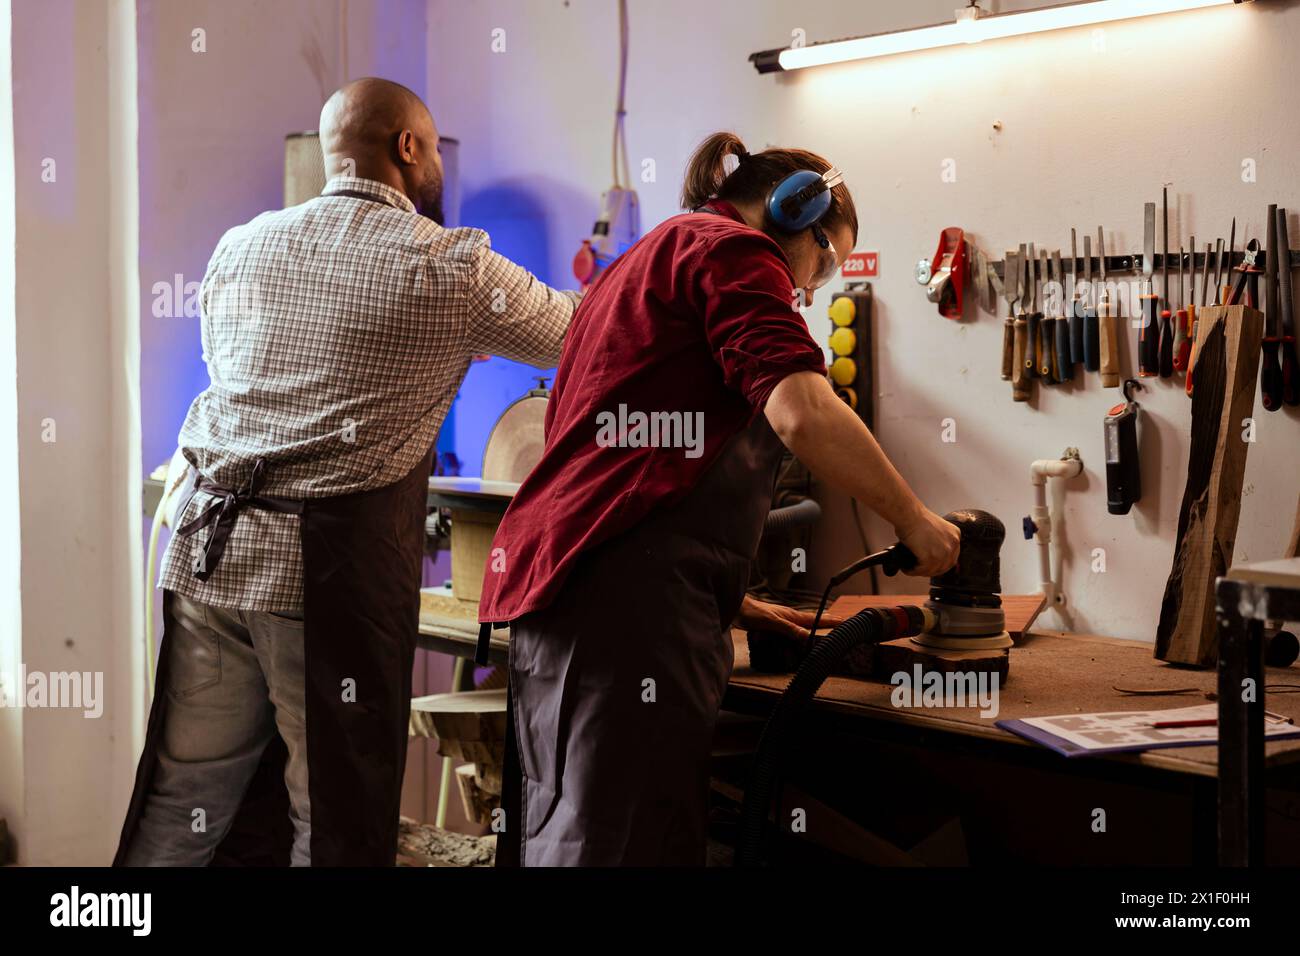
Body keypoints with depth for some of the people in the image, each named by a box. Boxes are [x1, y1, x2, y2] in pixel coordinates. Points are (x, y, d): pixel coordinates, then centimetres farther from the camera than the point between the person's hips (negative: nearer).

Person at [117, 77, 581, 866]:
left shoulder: (242, 247, 10)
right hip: (334, 560, -5)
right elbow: (576, 335, 10)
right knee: (337, 812, 5)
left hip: (210, 541, 5)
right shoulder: (451, 267, -2)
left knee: (184, 804, 12)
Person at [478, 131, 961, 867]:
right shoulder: (731, 248, -1)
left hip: (559, 583, 10)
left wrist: (725, 601, 29)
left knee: (555, 835, 10)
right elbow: (803, 413, -16)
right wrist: (917, 524, -4)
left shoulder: (658, 255, 29)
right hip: (626, 603, -10)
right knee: (626, 840, -12)